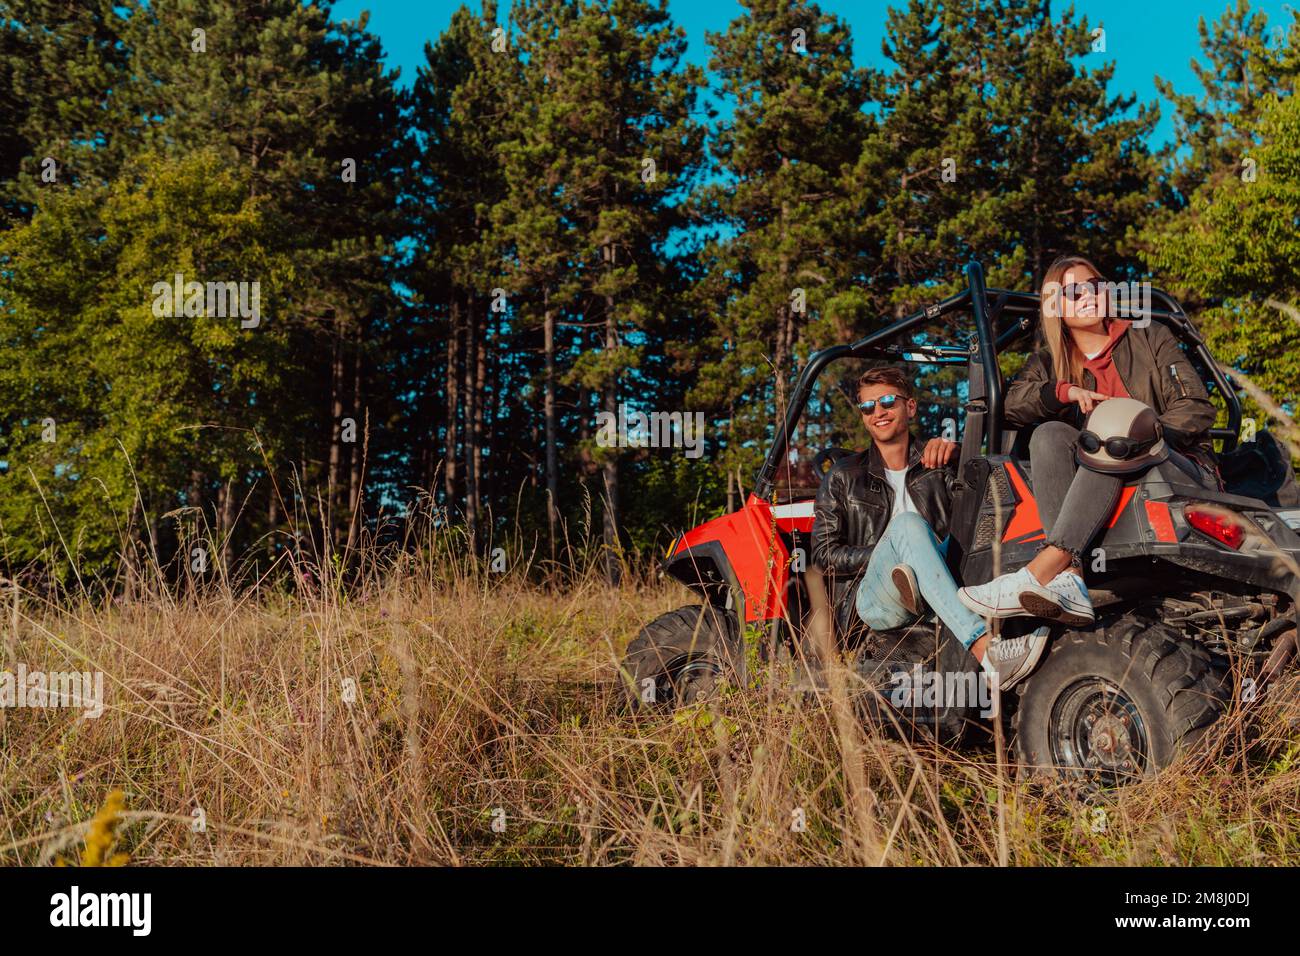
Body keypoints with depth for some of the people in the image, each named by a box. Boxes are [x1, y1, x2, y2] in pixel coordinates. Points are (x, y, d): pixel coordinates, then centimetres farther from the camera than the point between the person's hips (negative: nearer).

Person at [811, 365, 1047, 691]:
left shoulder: (937, 468, 20)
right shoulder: (843, 477, 16)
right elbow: (824, 553, 7)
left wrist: (954, 452, -11)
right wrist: (888, 553, -5)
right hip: (871, 599, -2)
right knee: (908, 524, -32)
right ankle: (984, 649, -49)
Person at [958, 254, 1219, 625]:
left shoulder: (1149, 337, 11)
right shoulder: (1048, 363, 16)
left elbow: (1198, 409, 1)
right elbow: (1012, 405, -5)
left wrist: (1147, 433, -18)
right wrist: (1064, 391, -23)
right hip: (1110, 490, 2)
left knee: (1112, 438, -33)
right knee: (1050, 433, -26)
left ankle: (1039, 571, -50)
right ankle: (1070, 580, -47)